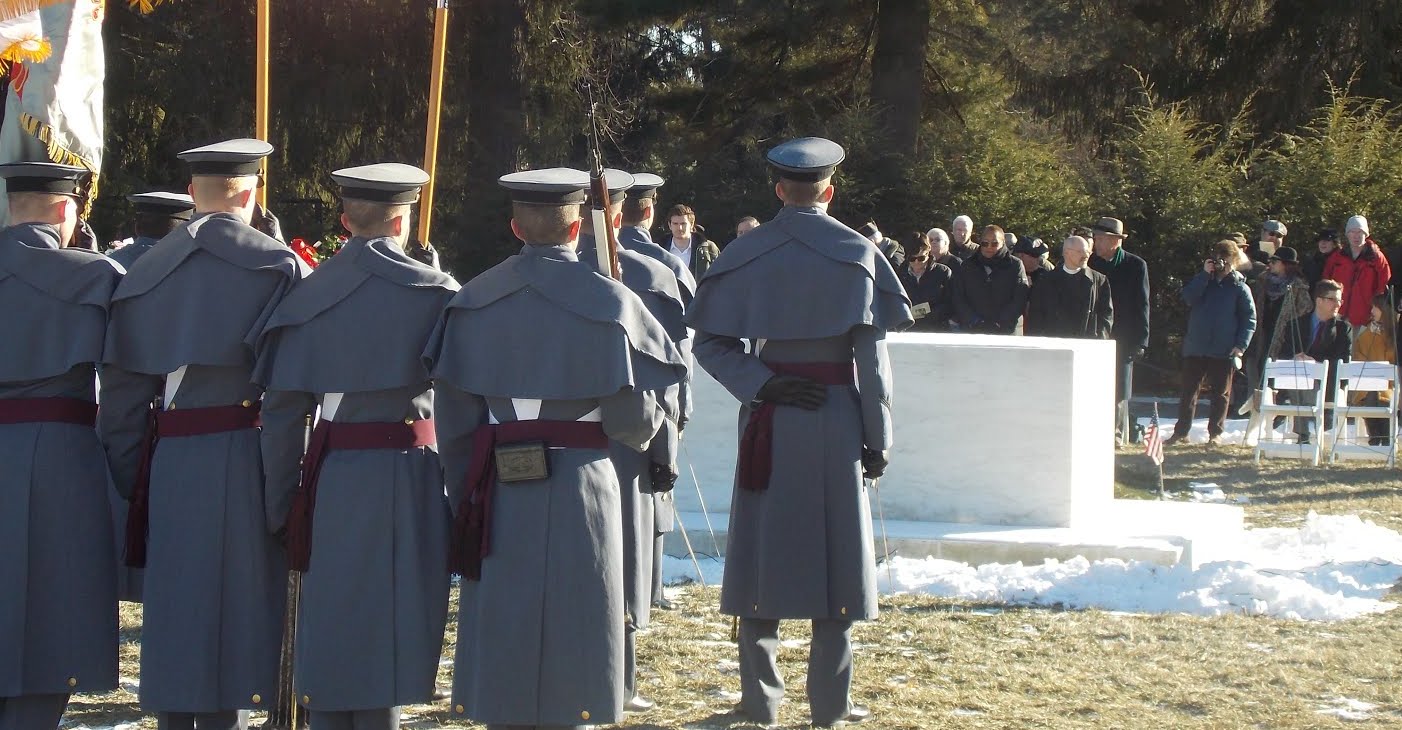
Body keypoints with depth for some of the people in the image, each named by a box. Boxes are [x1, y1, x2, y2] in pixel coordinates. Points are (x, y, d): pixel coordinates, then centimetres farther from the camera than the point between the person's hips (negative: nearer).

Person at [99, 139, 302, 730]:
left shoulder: (147, 271, 9)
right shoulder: (275, 266, -4)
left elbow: (120, 388, 9)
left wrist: (132, 483, 13)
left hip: (169, 460, 4)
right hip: (246, 460, -4)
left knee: (173, 607, 9)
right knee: (237, 603, 0)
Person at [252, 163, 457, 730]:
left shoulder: (309, 294, 3)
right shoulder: (432, 292, -5)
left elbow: (281, 411, 3)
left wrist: (282, 508, 8)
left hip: (332, 477, 3)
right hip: (409, 473, -3)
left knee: (328, 630, 11)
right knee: (387, 636, 2)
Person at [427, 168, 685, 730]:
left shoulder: (473, 301, 4)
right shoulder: (605, 302, -8)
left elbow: (453, 417, 5)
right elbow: (632, 421, -7)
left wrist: (465, 499, 14)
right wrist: (652, 419, 16)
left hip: (497, 493, 3)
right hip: (577, 490, -3)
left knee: (501, 641, 10)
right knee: (567, 636, 3)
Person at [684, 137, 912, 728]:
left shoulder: (745, 256, 2)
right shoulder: (856, 254, -5)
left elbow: (709, 344, -3)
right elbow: (871, 355, -7)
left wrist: (762, 386, -8)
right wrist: (878, 436, -3)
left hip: (768, 420, 2)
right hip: (835, 416, -2)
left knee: (761, 551, 8)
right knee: (835, 552, 4)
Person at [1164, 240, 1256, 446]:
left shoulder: (1240, 288, 1)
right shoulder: (1203, 281, 10)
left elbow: (1249, 319, -1)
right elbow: (1188, 296, -9)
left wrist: (1241, 346, -12)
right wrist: (1205, 274, -13)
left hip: (1223, 352, -3)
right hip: (1195, 347, 3)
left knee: (1220, 394, 5)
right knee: (1188, 390, 5)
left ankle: (1215, 433, 13)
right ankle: (1181, 431, 11)